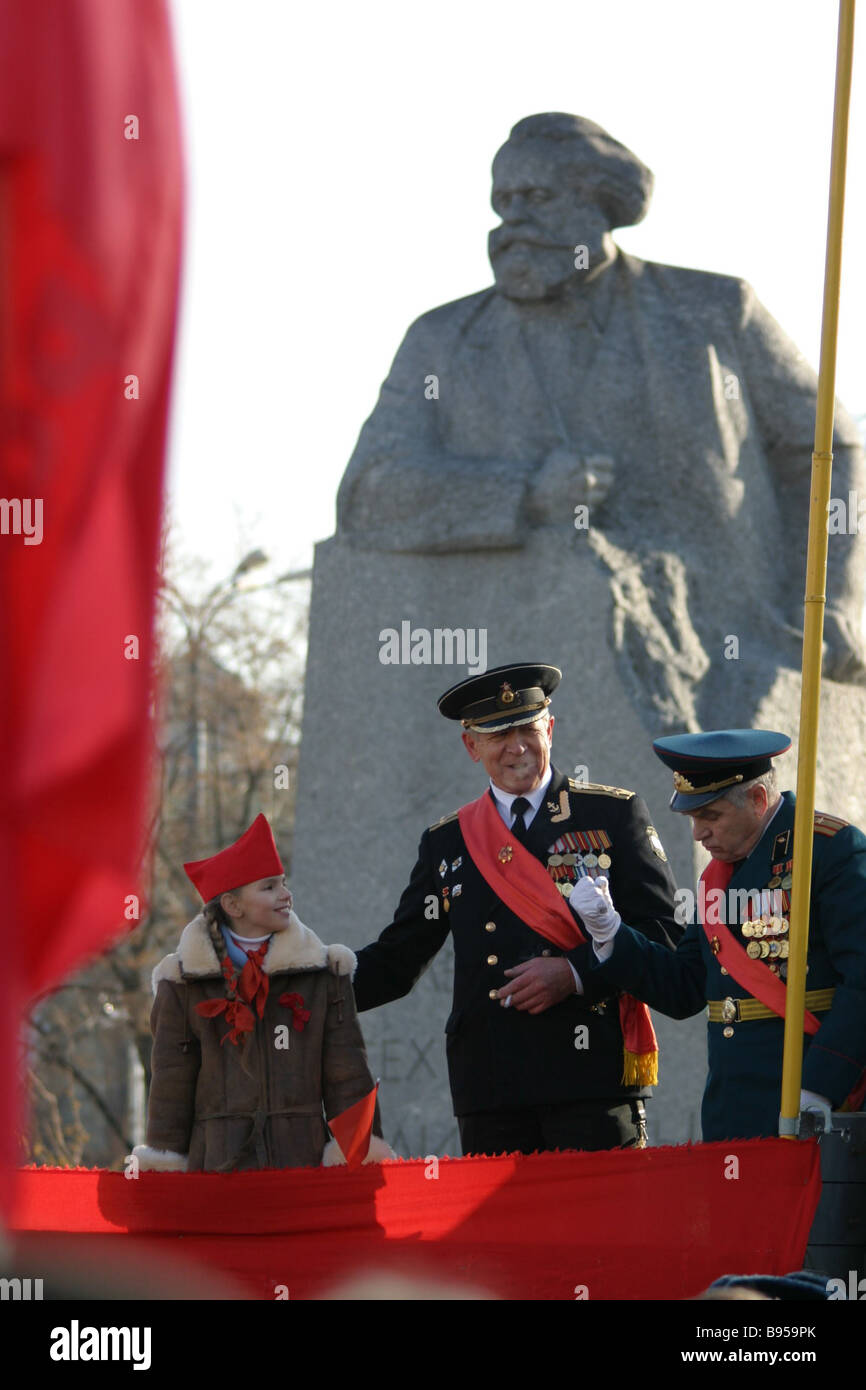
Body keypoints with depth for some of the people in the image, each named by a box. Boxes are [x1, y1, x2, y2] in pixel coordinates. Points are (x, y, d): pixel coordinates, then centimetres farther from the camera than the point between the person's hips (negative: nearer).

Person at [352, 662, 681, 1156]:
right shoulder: (446, 842, 17)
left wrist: (574, 974, -11)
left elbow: (663, 934, 2)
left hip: (593, 1083, -3)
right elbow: (395, 961, 18)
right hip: (491, 1091, 3)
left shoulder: (614, 814, 7)